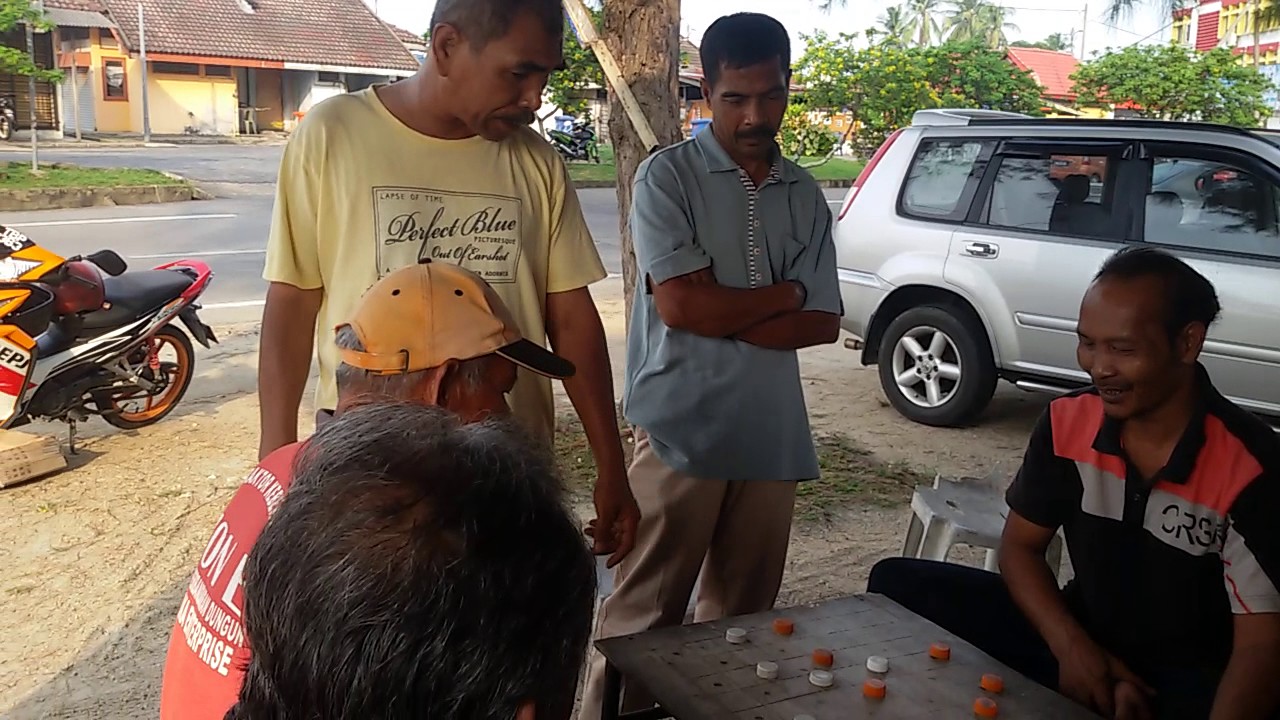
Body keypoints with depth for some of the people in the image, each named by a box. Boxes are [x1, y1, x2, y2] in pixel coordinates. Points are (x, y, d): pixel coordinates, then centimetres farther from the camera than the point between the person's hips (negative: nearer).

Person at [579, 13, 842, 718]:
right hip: (682, 431, -4)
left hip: (772, 434, 5)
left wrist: (727, 319, -10)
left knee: (743, 615, 14)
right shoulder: (667, 175, -3)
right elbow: (681, 305, -14)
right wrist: (784, 294, -1)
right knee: (645, 613, 1)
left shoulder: (804, 193, 11)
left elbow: (823, 323, 5)